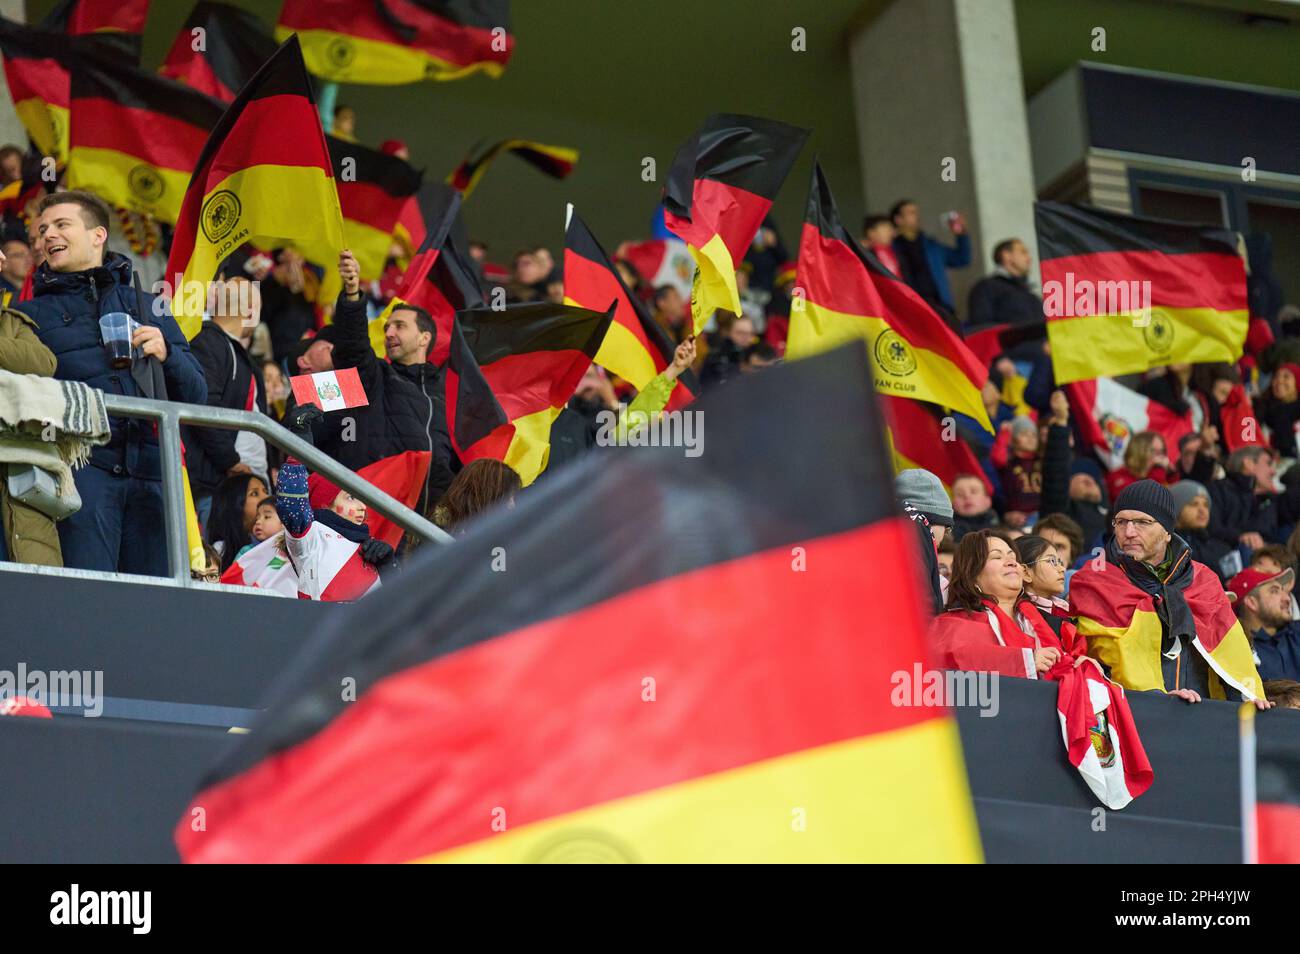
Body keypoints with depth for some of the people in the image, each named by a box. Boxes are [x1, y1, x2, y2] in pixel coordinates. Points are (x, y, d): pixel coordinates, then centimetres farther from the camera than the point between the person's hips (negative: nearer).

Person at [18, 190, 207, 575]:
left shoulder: (149, 307, 22)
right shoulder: (31, 313, 16)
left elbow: (197, 395, 17)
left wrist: (167, 355, -1)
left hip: (149, 471, 2)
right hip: (79, 466, -2)